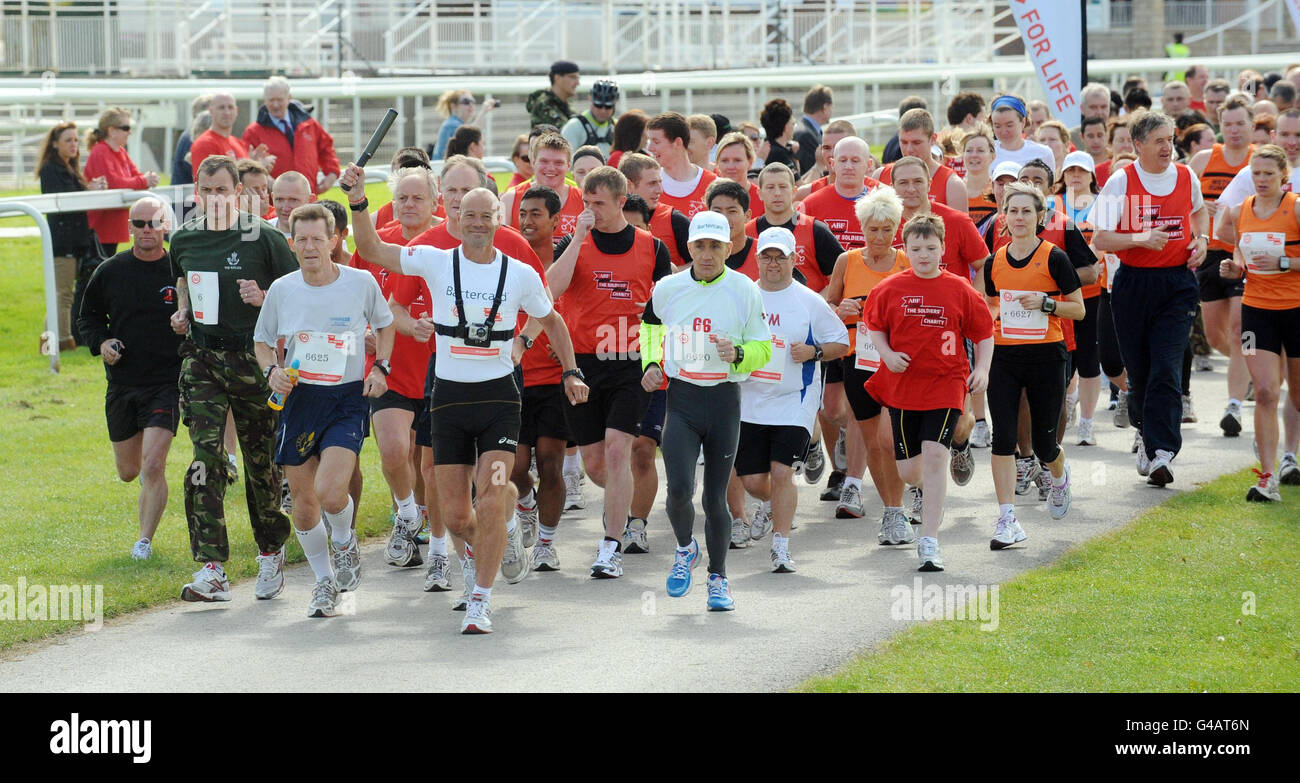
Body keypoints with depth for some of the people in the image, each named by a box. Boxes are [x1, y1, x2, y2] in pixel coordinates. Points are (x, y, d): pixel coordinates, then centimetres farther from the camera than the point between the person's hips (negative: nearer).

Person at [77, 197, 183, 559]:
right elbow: (87, 316, 14)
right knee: (128, 471, 14)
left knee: (153, 467, -16)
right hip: (121, 385, 3)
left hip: (166, 383, -3)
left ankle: (145, 540, -2)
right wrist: (101, 343, -7)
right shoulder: (110, 271, 0)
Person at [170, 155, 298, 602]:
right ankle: (211, 570, -13)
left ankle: (271, 554, 29)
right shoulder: (184, 240, 8)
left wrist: (262, 297, -17)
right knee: (206, 459, -9)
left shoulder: (264, 238, -6)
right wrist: (182, 312, 9)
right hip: (201, 358, 3)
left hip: (251, 357, -3)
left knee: (261, 460, 7)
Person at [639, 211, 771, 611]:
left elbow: (764, 349, 3)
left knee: (715, 496, 5)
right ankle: (685, 549, 18)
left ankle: (718, 578, 22)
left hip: (725, 398, -1)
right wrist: (651, 362, 8)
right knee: (679, 490, -14)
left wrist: (738, 354, -18)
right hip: (681, 397, 1)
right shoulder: (667, 288, 1)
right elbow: (650, 324, 23)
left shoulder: (745, 291, -4)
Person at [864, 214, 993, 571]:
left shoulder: (959, 290, -1)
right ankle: (931, 493, 45)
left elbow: (984, 333, 7)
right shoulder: (890, 288, 0)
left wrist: (982, 369, -6)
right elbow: (874, 326, 12)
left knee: (935, 455, -17)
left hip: (946, 384, -2)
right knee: (908, 470, 5)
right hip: (903, 385, 2)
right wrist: (887, 354, -6)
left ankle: (929, 542, -13)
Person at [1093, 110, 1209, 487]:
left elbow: (1199, 211, 29)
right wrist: (1140, 238, -22)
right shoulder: (1121, 182, -4)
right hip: (1133, 283, -1)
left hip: (1177, 284, 1)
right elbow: (1100, 239, -8)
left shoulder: (1186, 177, 6)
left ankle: (1161, 453, -18)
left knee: (1165, 368, -12)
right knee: (1138, 371, 6)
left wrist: (1201, 240, 10)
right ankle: (1148, 434, 32)